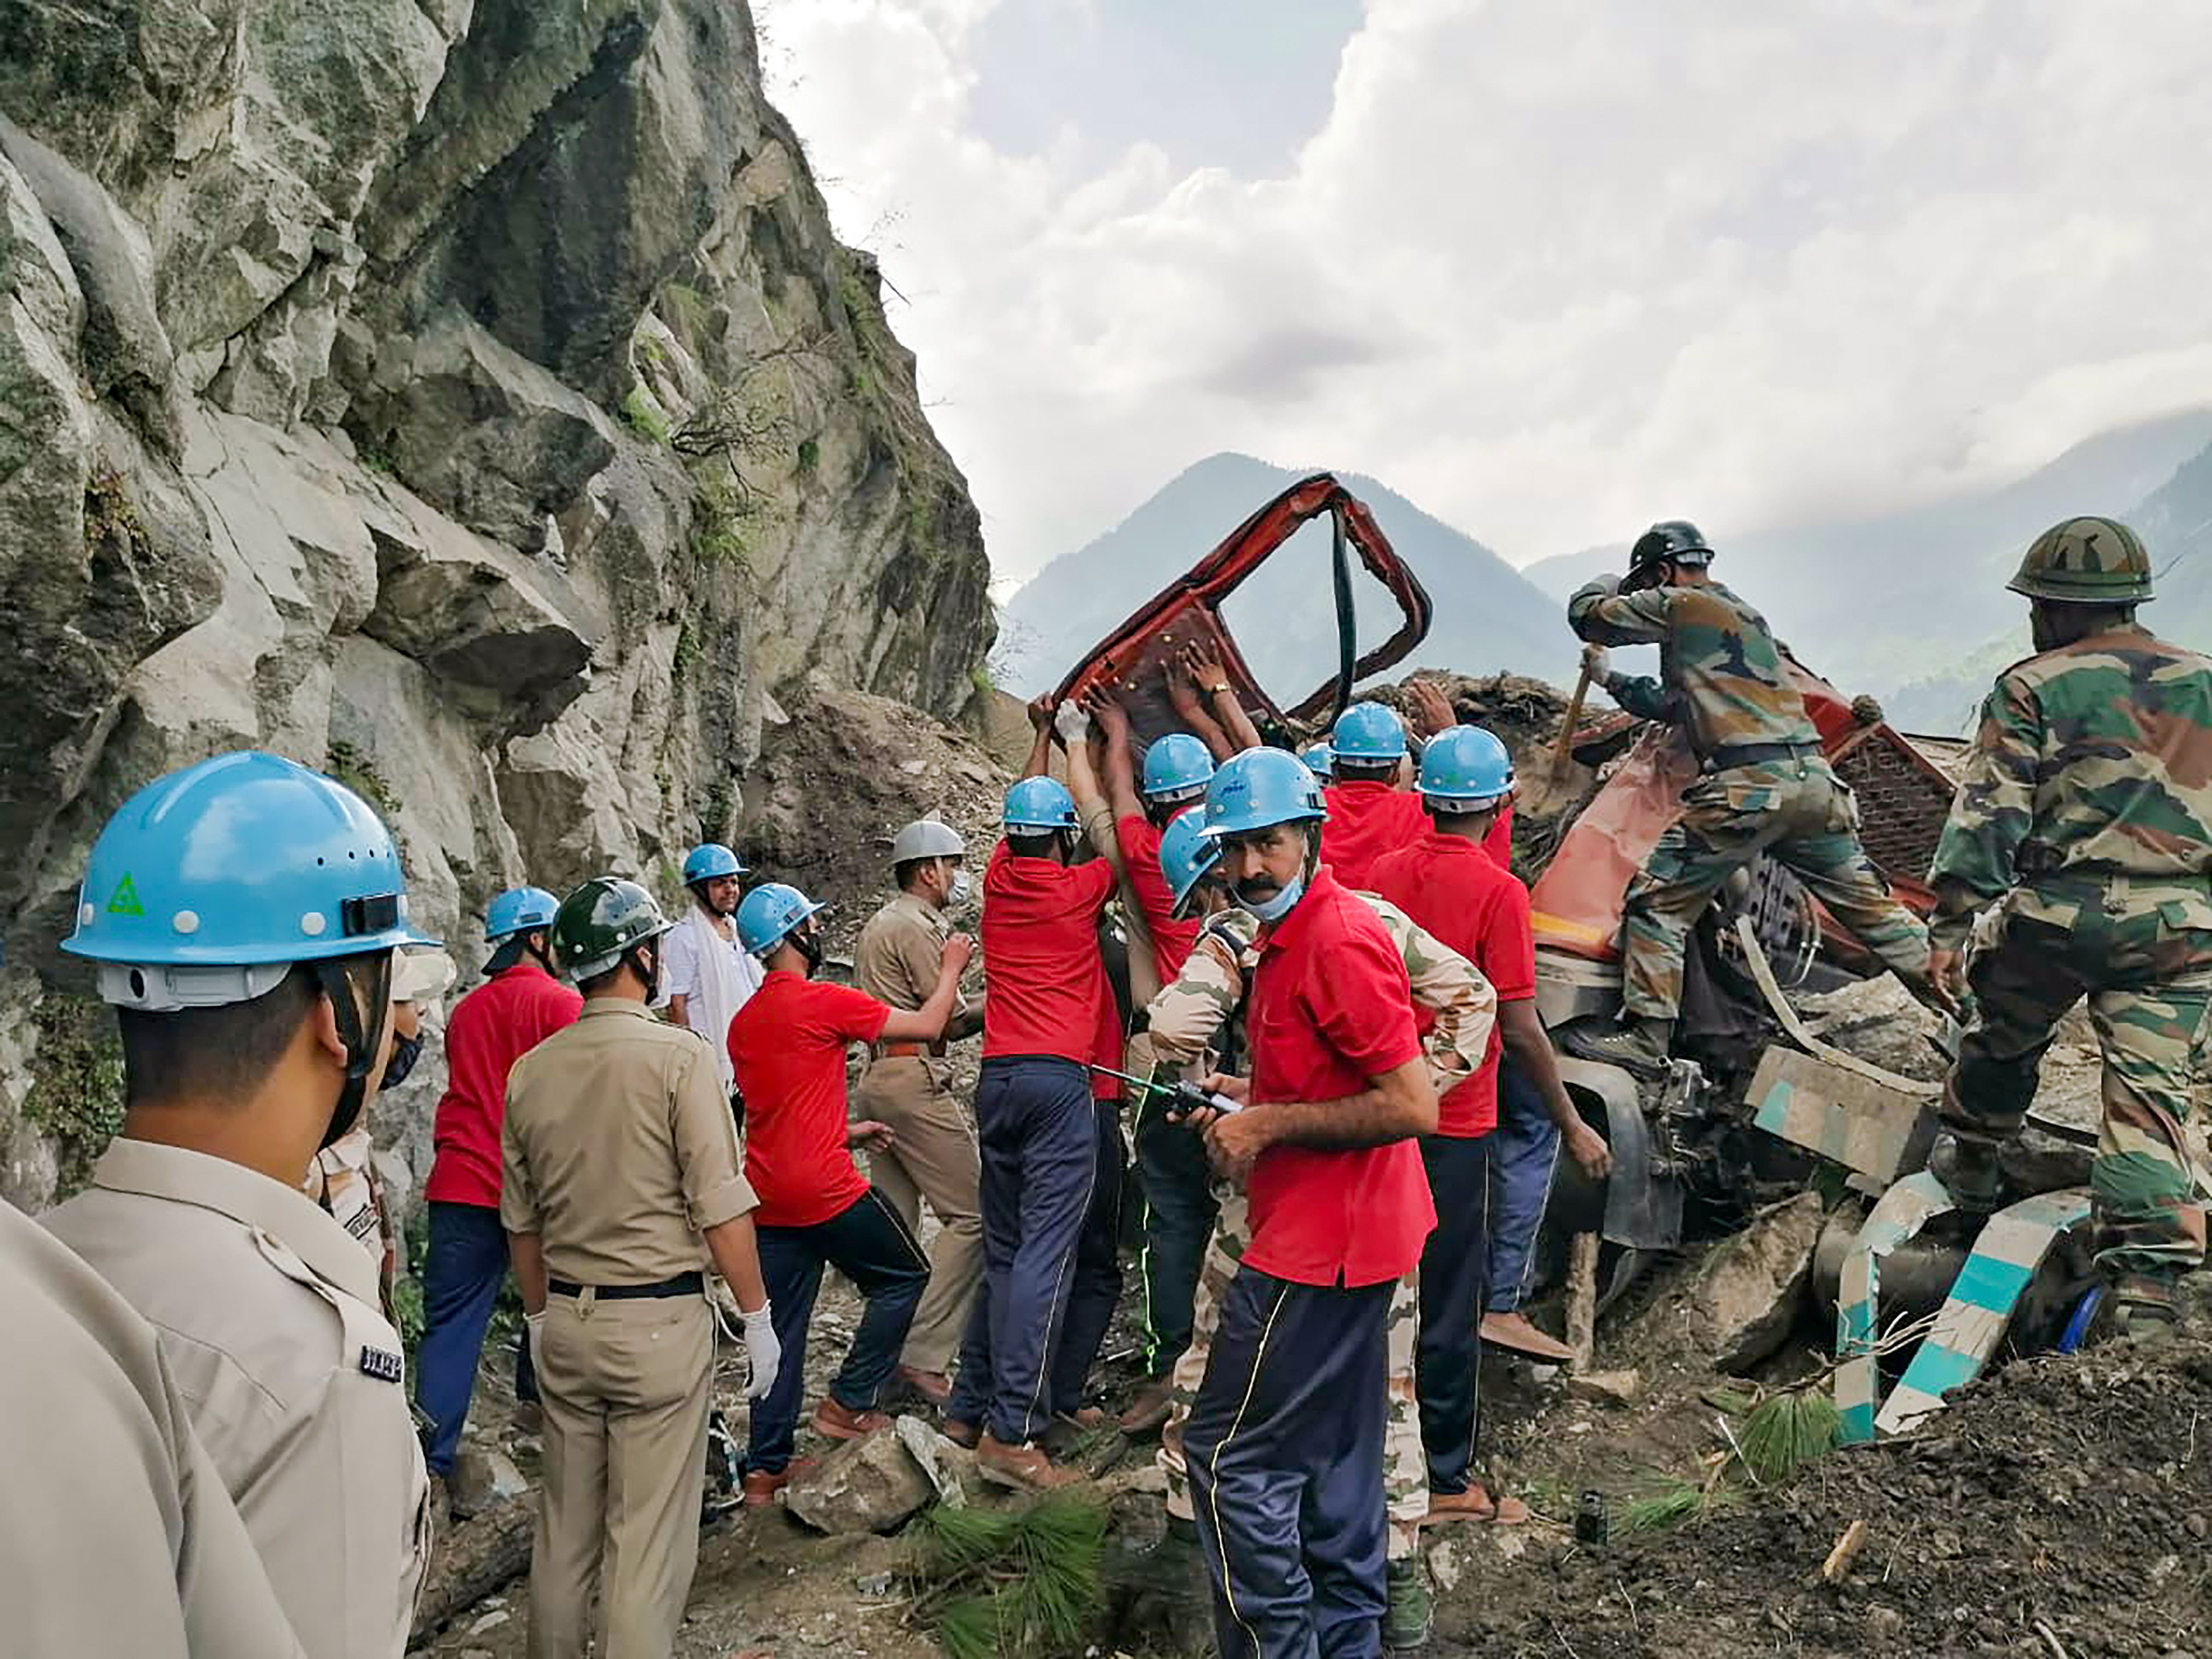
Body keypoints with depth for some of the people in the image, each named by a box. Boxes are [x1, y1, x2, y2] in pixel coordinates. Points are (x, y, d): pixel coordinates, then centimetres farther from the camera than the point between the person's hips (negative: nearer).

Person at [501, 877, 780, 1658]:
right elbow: (720, 1207, -14)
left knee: (565, 1524, 19)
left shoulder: (531, 1070, 2)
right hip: (660, 1320, -5)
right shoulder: (677, 1055, -14)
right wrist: (758, 1316, -4)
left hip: (565, 1322, 6)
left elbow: (522, 1221, 11)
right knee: (648, 1535, 4)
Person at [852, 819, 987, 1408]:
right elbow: (950, 1022, -11)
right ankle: (925, 1355, -12)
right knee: (968, 1215, -9)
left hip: (877, 1078, 11)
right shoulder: (919, 928, -9)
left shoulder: (878, 925, 22)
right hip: (916, 1079, -10)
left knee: (896, 1222, 11)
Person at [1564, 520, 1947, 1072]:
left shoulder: (1676, 604, 2)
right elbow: (1676, 705, 33)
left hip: (1747, 785, -8)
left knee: (1657, 902, -1)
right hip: (1815, 779, 8)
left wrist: (1616, 586, 30)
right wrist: (1610, 680, 40)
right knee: (1868, 903, 19)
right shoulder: (1747, 614, 28)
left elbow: (1586, 613, 10)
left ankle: (1645, 1038, -3)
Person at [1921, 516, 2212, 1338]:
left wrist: (1953, 922, -11)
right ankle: (2146, 1285, -2)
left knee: (2002, 1042, 21)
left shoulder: (2033, 688, -2)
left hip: (2058, 913, -3)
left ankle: (1971, 1162, 41)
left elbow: (1989, 812, -10)